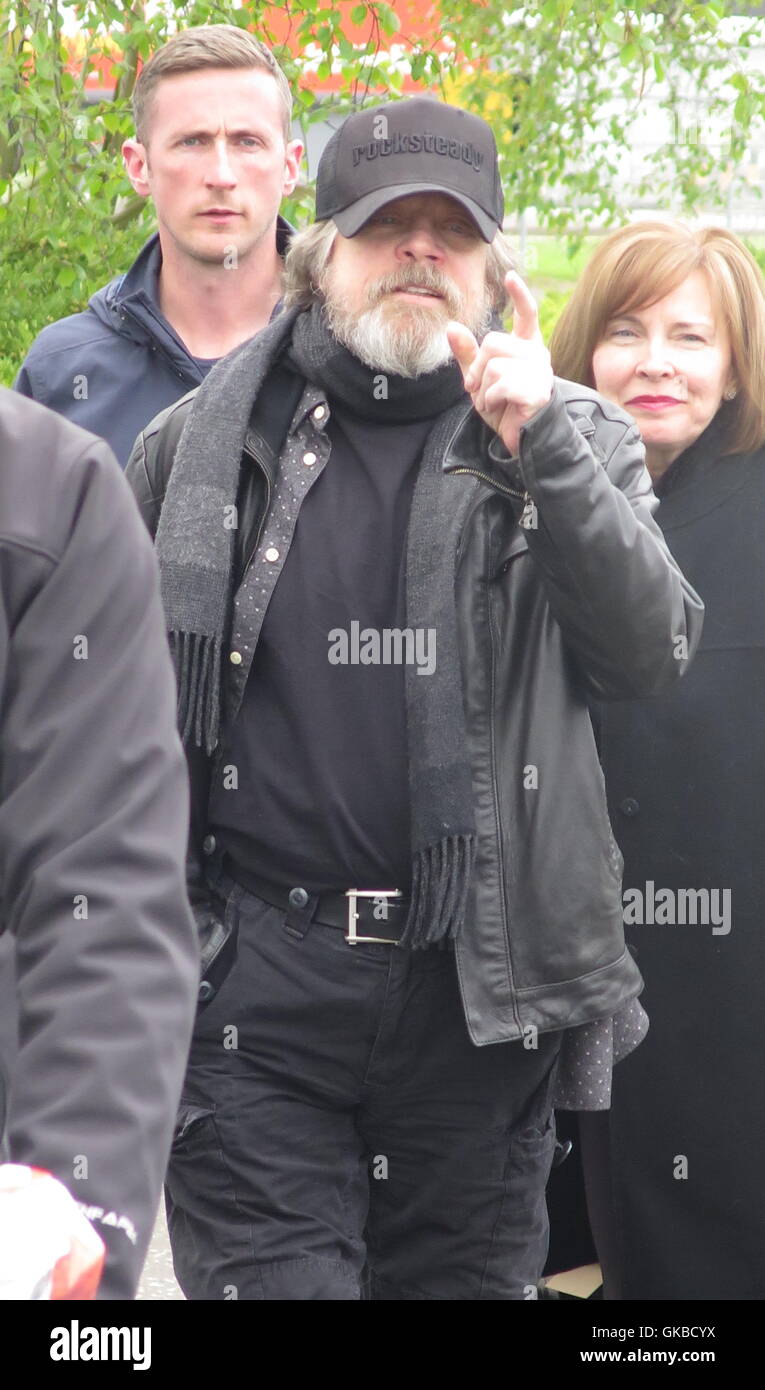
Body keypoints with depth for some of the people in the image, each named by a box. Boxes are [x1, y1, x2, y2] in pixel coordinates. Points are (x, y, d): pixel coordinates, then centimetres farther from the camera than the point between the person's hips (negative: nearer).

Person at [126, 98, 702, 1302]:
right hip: (256, 976, -1)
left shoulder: (574, 444, 8)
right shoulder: (205, 443, 5)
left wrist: (544, 450, -17)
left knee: (468, 1272, 12)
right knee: (267, 1278, -6)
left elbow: (653, 652, -6)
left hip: (478, 980, 2)